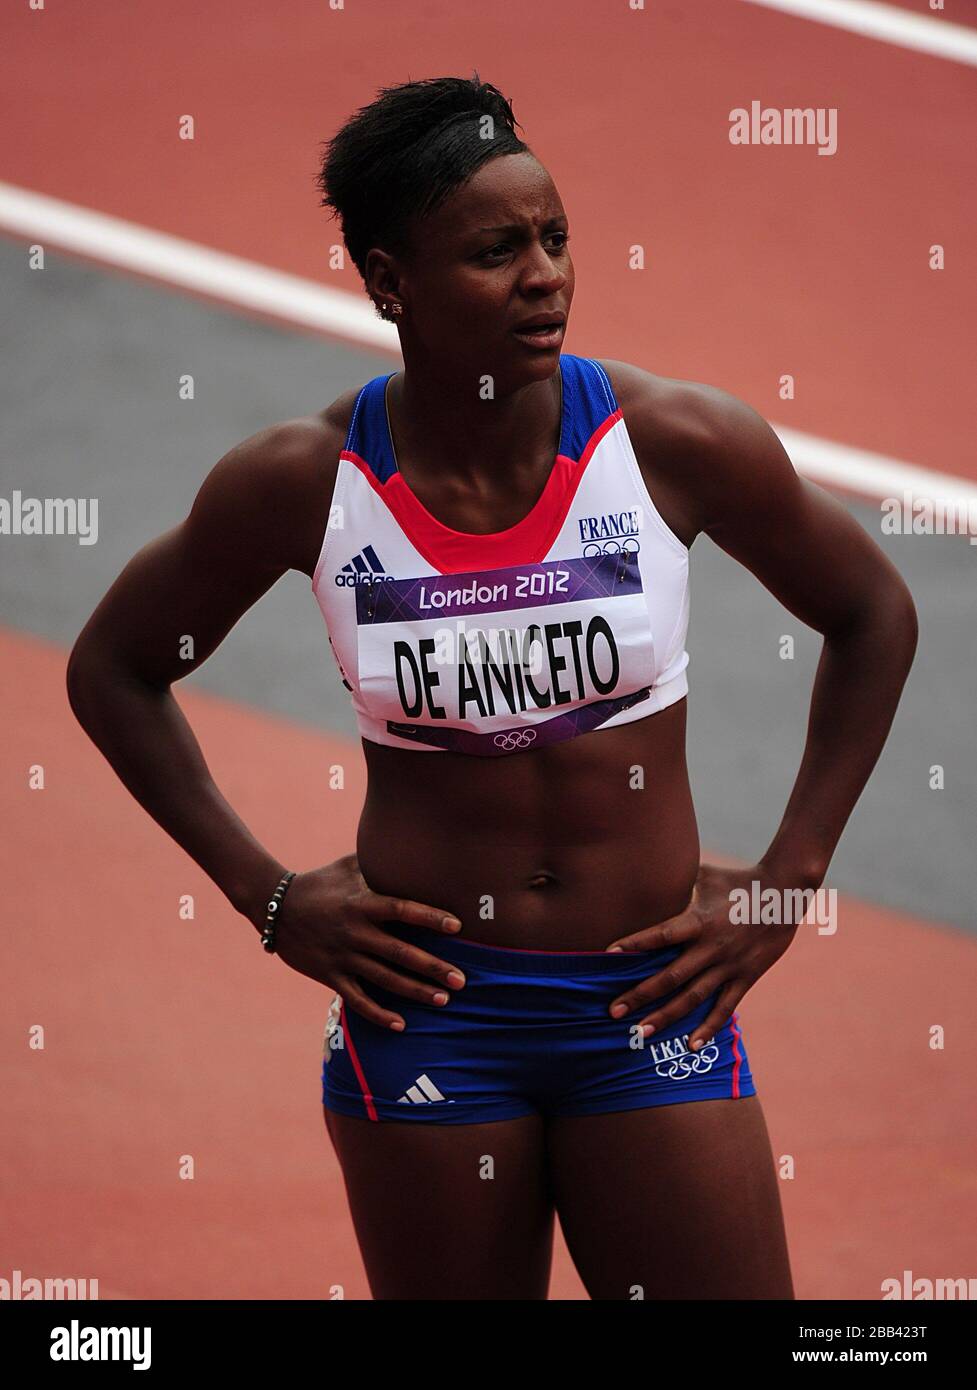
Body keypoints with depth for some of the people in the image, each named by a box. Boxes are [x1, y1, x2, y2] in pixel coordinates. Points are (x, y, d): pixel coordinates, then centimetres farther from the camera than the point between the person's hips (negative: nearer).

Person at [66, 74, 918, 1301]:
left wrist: (788, 881, 3)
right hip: (427, 1008, 0)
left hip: (653, 1003, 0)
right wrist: (266, 895, 1)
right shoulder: (303, 484, -8)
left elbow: (873, 616, 7)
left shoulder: (680, 442, -9)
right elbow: (112, 668, 8)